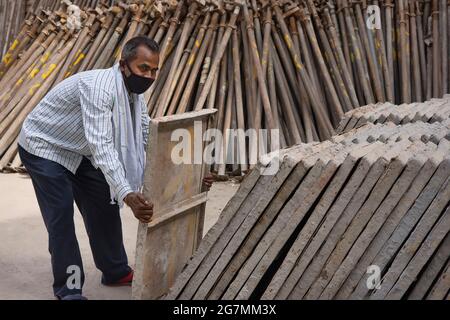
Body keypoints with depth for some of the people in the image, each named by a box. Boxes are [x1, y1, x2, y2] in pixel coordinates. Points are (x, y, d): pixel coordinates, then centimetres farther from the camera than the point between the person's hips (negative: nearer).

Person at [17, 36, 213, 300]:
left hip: (78, 151, 8)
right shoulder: (99, 87, -35)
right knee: (61, 216, -12)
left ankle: (116, 272, 26)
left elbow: (151, 142, -3)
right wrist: (127, 195, -54)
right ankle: (68, 290, 2)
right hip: (44, 148, -8)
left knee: (104, 206, 9)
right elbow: (101, 145, -45)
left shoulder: (135, 95, -7)